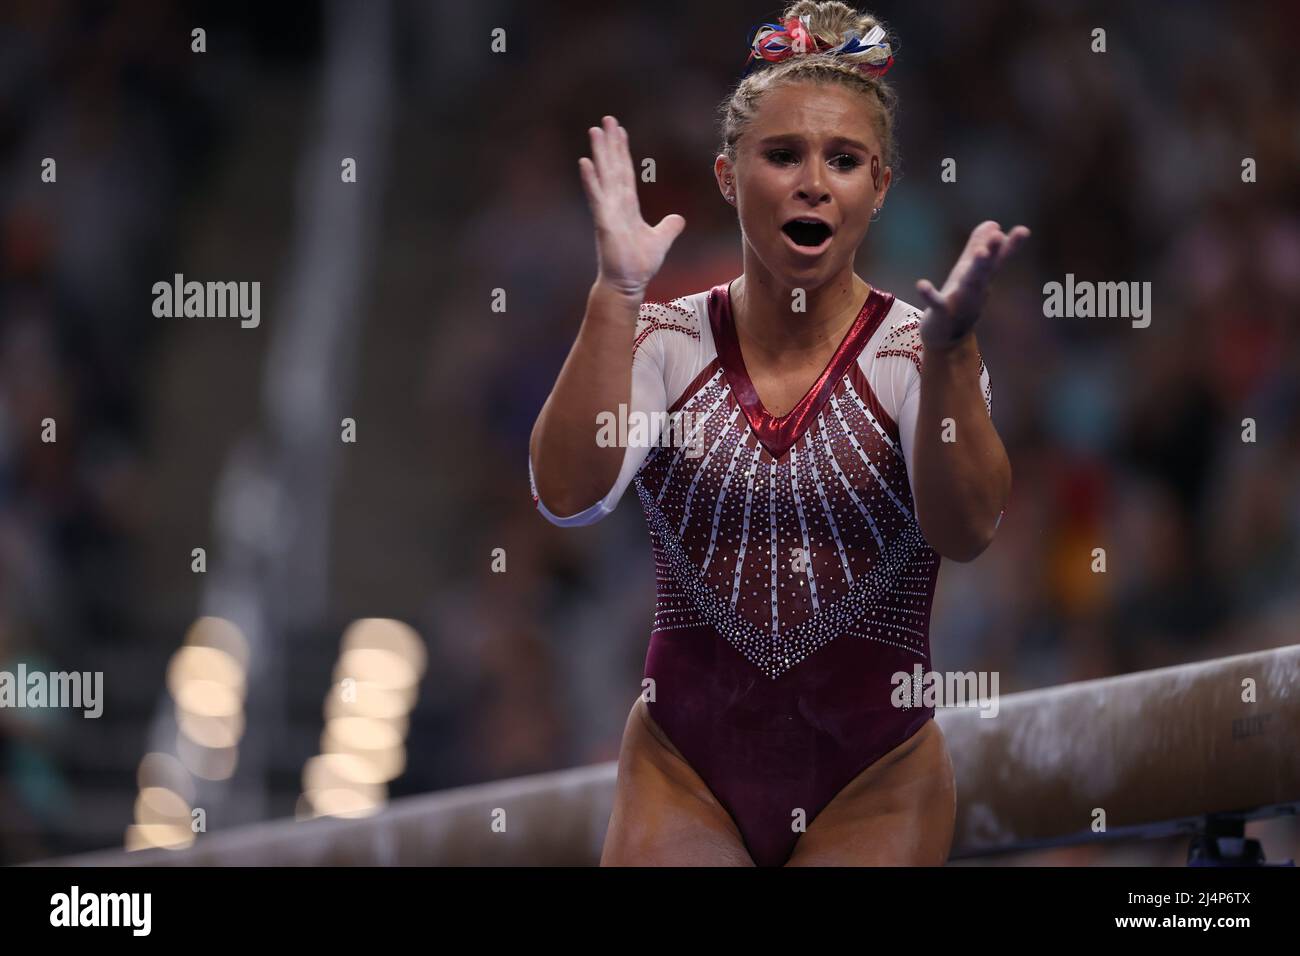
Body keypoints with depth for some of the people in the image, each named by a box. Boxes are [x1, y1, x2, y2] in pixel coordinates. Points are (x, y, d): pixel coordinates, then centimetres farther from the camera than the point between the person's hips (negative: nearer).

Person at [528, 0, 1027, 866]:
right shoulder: (669, 343, -1)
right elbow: (570, 494, -19)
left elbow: (965, 531, -24)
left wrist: (950, 347, -39)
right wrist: (616, 294, -27)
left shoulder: (907, 351, -6)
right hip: (687, 768, 1)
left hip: (872, 777, -1)